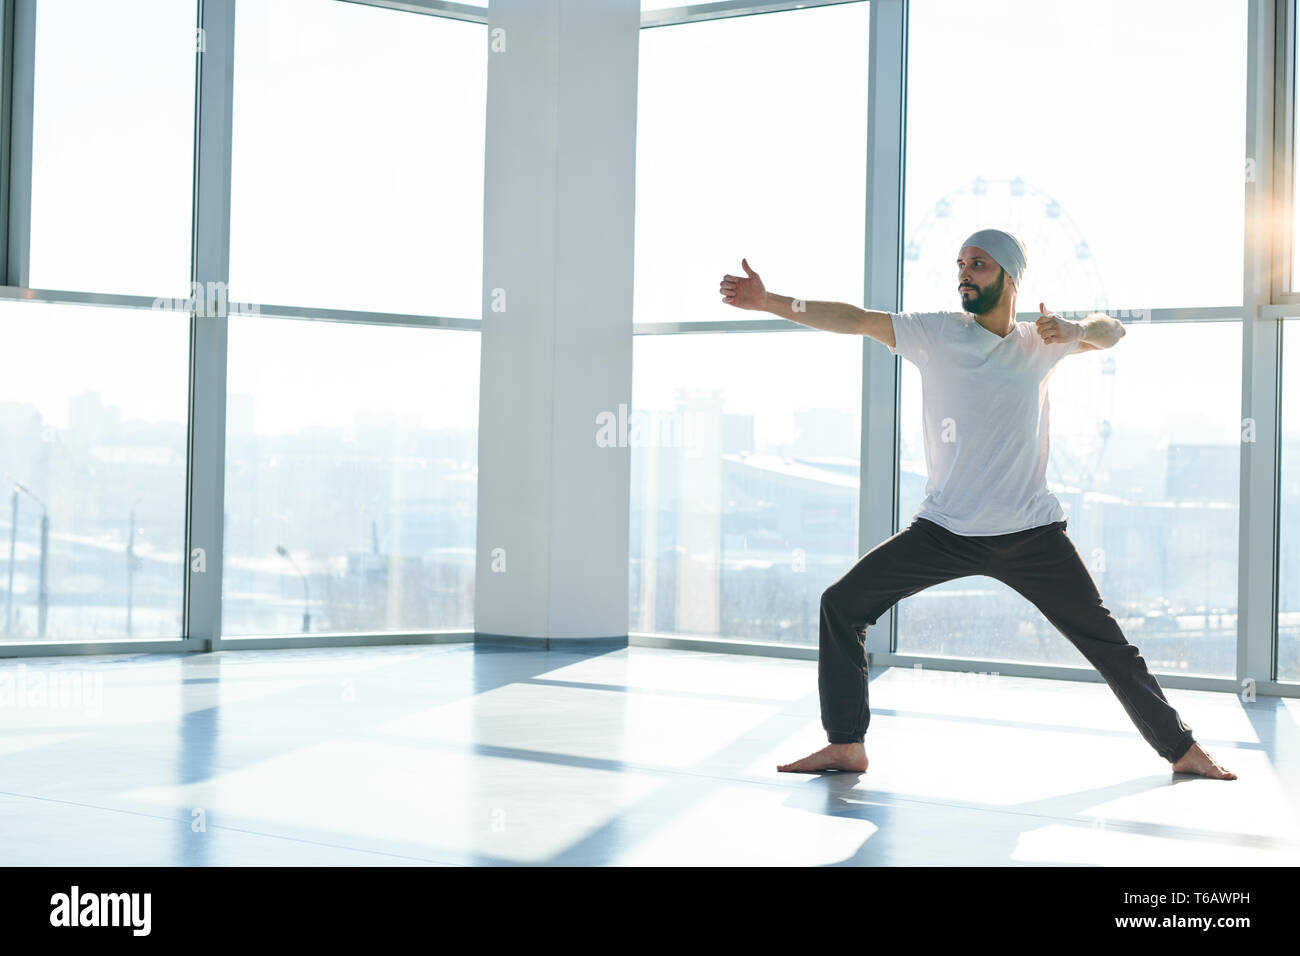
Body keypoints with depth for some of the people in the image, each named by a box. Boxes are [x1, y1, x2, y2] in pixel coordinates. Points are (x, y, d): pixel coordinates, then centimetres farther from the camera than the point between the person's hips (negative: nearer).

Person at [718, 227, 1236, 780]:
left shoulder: (1039, 344, 5)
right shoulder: (936, 333, -1)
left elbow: (1112, 332, 19)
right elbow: (853, 320, -8)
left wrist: (1075, 329, -5)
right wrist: (767, 302, -17)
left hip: (1032, 533, 0)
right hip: (945, 529, 0)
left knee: (1107, 644, 1)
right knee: (842, 604, -10)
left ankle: (1182, 750, 18)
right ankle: (846, 745, 0)